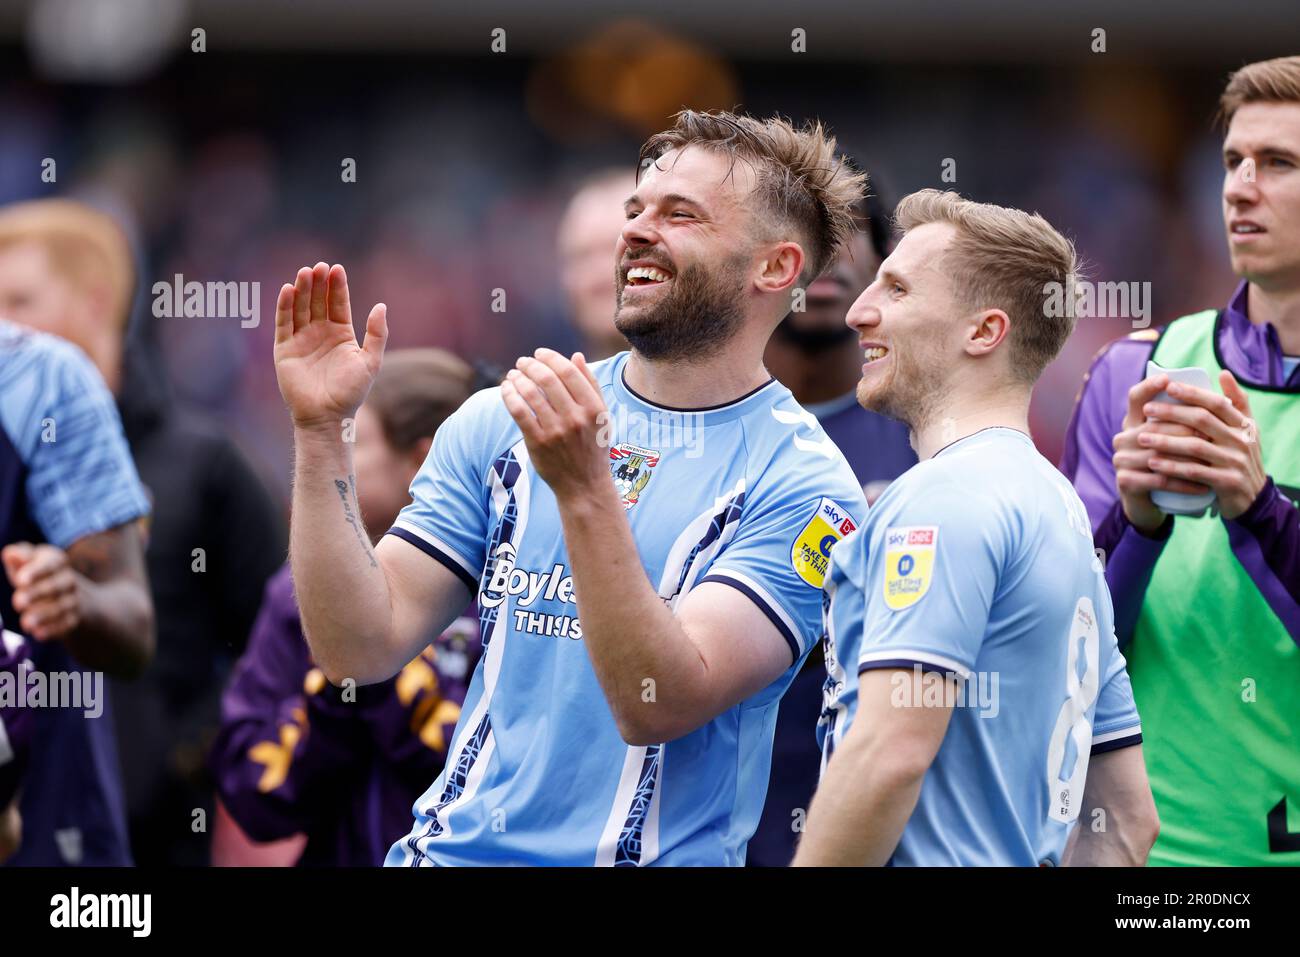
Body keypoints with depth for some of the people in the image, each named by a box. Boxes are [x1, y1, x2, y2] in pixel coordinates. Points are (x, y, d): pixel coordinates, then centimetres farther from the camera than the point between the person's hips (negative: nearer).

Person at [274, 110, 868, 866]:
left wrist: (583, 489, -28)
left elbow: (657, 704, -19)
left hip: (642, 857, -2)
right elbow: (362, 648, -1)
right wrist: (320, 430, -8)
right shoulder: (500, 424, 5)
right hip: (451, 846, 2)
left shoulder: (801, 483, -8)